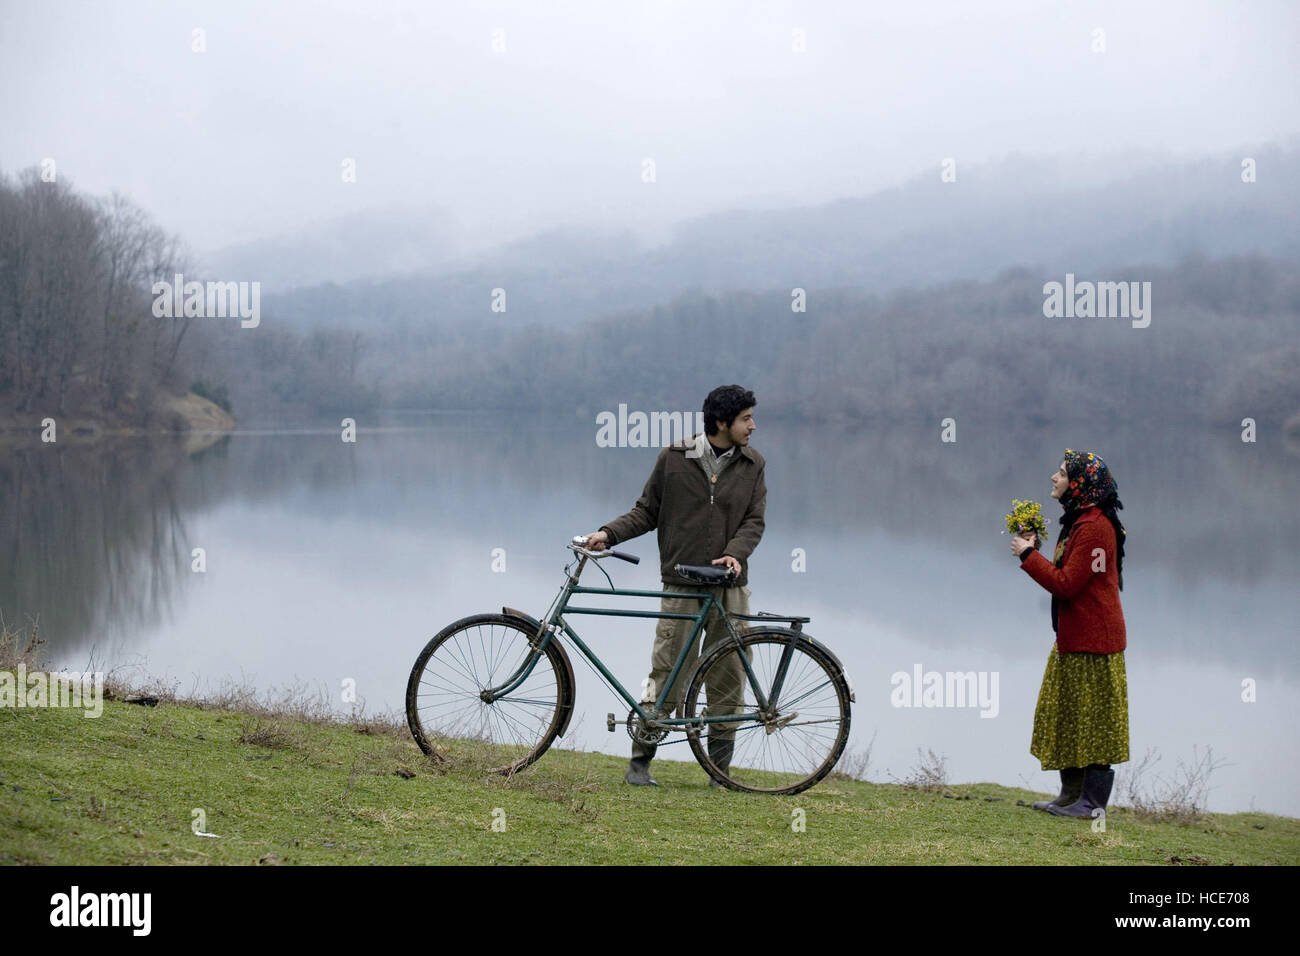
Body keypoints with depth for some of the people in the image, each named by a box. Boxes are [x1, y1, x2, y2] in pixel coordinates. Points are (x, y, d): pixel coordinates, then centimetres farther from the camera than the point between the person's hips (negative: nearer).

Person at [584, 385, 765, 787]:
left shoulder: (752, 464, 7)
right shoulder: (674, 459, 2)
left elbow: (754, 521, 3)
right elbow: (647, 512, 7)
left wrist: (735, 553, -16)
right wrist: (608, 534, -6)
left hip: (730, 589, 2)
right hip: (681, 587, -2)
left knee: (728, 678, 3)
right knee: (668, 675, -4)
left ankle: (720, 769, 12)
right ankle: (639, 761, 5)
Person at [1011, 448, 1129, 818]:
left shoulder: (1094, 527, -19)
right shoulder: (1079, 521, 13)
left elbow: (1066, 584, -22)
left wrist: (1028, 555, -15)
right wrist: (1034, 554, 6)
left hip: (1092, 639, -10)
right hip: (1074, 636, 10)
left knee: (1092, 719, -4)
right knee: (1068, 715, 14)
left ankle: (1092, 800, 2)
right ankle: (1072, 793, 22)